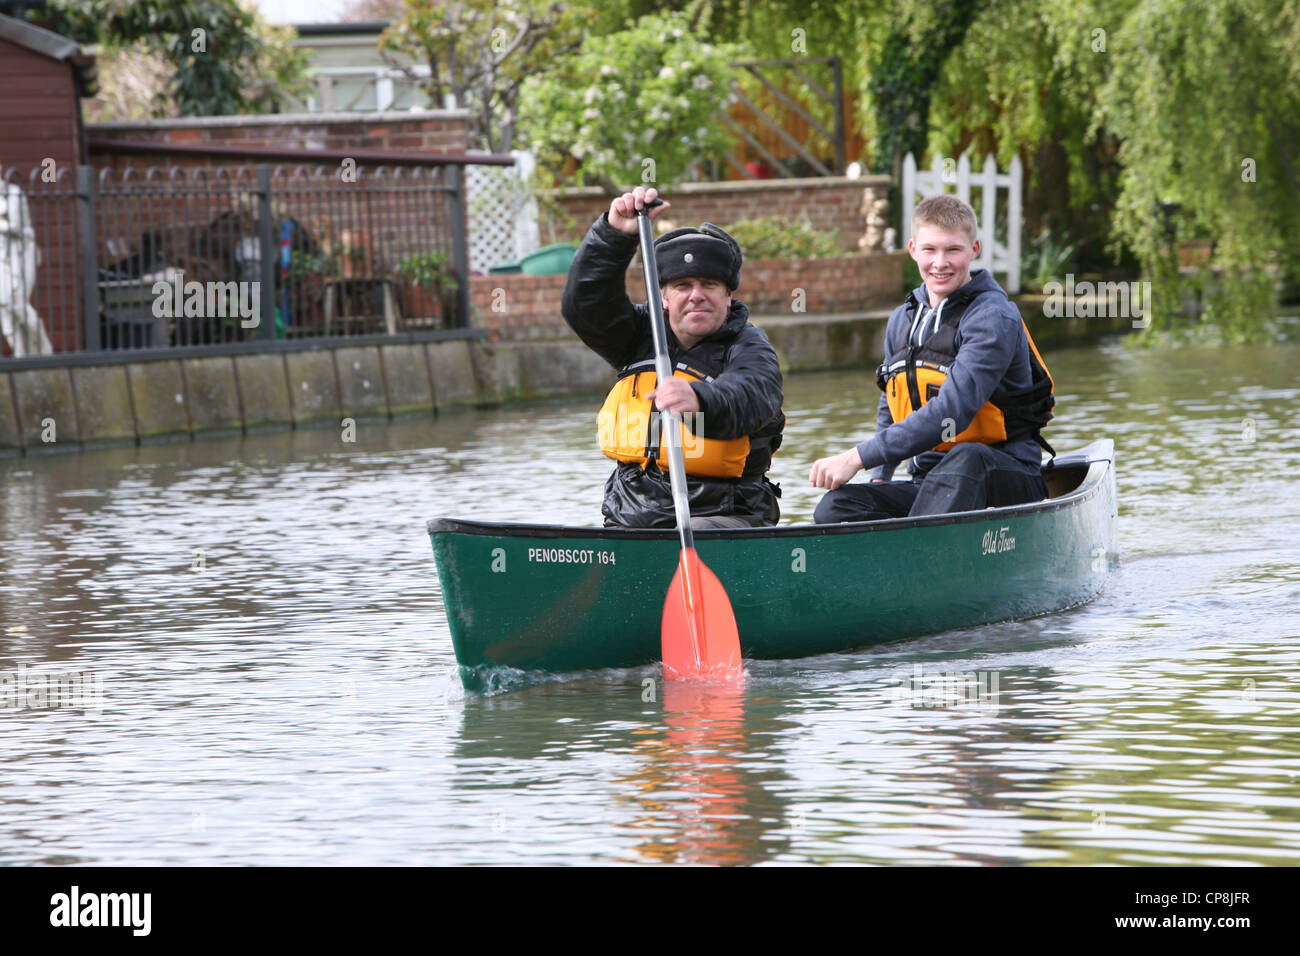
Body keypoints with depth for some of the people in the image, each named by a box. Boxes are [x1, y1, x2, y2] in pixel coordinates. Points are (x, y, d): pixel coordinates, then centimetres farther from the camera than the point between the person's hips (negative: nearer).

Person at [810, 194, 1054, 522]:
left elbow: (952, 412, -23)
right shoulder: (902, 321, 13)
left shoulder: (993, 318, -12)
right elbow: (889, 413, 27)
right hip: (929, 483, 6)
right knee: (835, 507, -20)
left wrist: (859, 457, -24)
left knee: (966, 459, -41)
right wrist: (878, 480, 7)